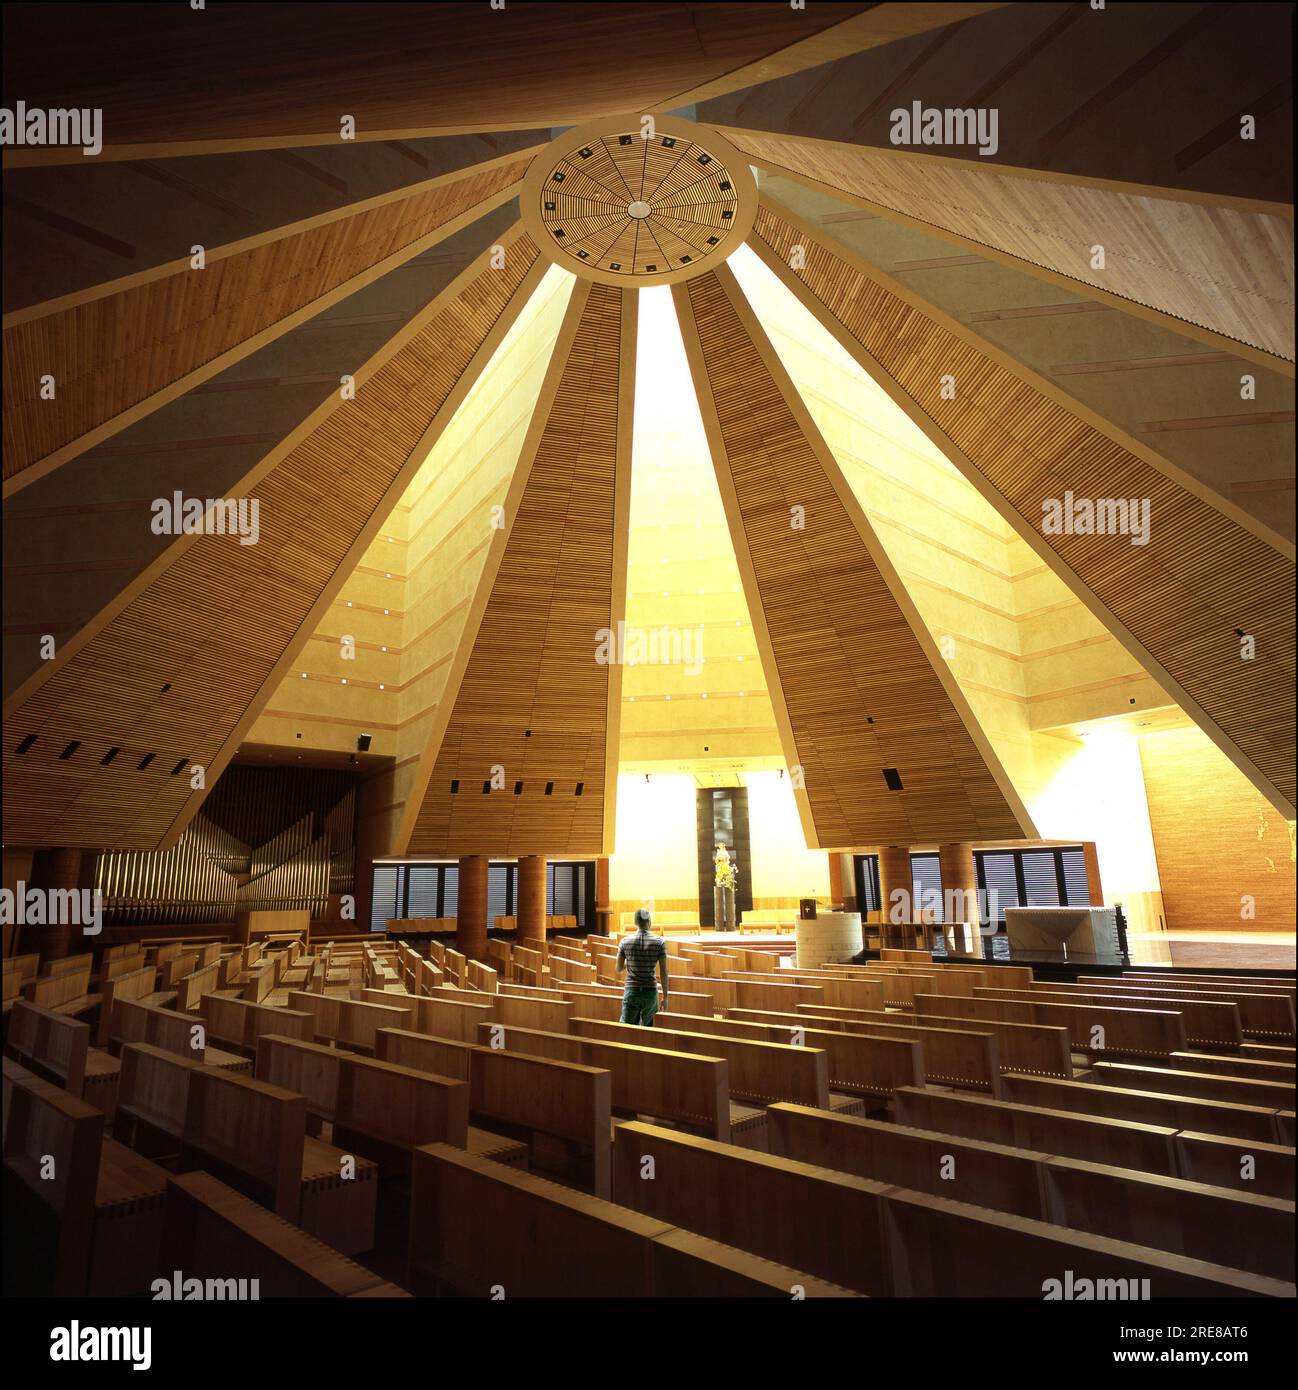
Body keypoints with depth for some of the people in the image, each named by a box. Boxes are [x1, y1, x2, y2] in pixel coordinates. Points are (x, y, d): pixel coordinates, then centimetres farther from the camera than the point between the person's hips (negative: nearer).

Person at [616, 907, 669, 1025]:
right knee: (649, 1029, 13)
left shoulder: (625, 941, -2)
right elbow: (664, 972, -5)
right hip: (650, 990, 0)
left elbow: (618, 969, 5)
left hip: (631, 990, 1)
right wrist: (665, 997, 2)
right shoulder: (659, 942, -6)